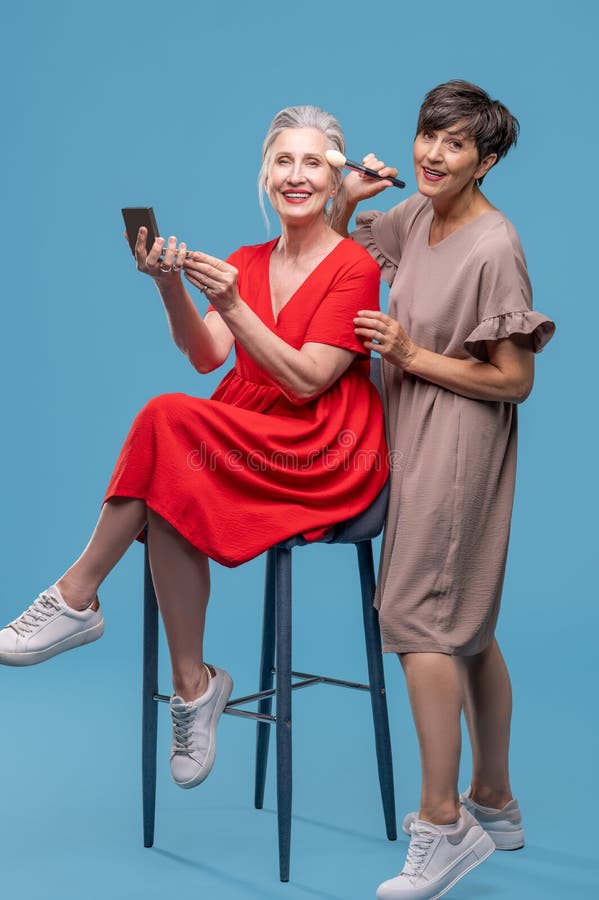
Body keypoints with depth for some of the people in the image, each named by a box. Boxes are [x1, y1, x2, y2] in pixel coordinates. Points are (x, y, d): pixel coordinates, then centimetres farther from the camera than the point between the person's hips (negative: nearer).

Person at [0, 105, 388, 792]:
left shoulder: (353, 267, -2)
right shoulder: (245, 264, 14)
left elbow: (306, 381, -13)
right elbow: (205, 356, -3)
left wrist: (233, 305, -21)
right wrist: (171, 287, -20)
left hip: (325, 459, -5)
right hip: (244, 449, 5)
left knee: (169, 422, -29)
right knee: (175, 493, -30)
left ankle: (77, 596, -18)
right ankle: (192, 687, -17)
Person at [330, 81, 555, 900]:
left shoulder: (493, 248, -18)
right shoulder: (417, 215, 6)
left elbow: (515, 380, -17)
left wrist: (412, 356, -18)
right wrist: (346, 199, 4)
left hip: (460, 444, -9)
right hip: (417, 435, 9)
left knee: (419, 611, -10)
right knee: (467, 628, 15)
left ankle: (442, 825, -2)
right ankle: (494, 806, 28)